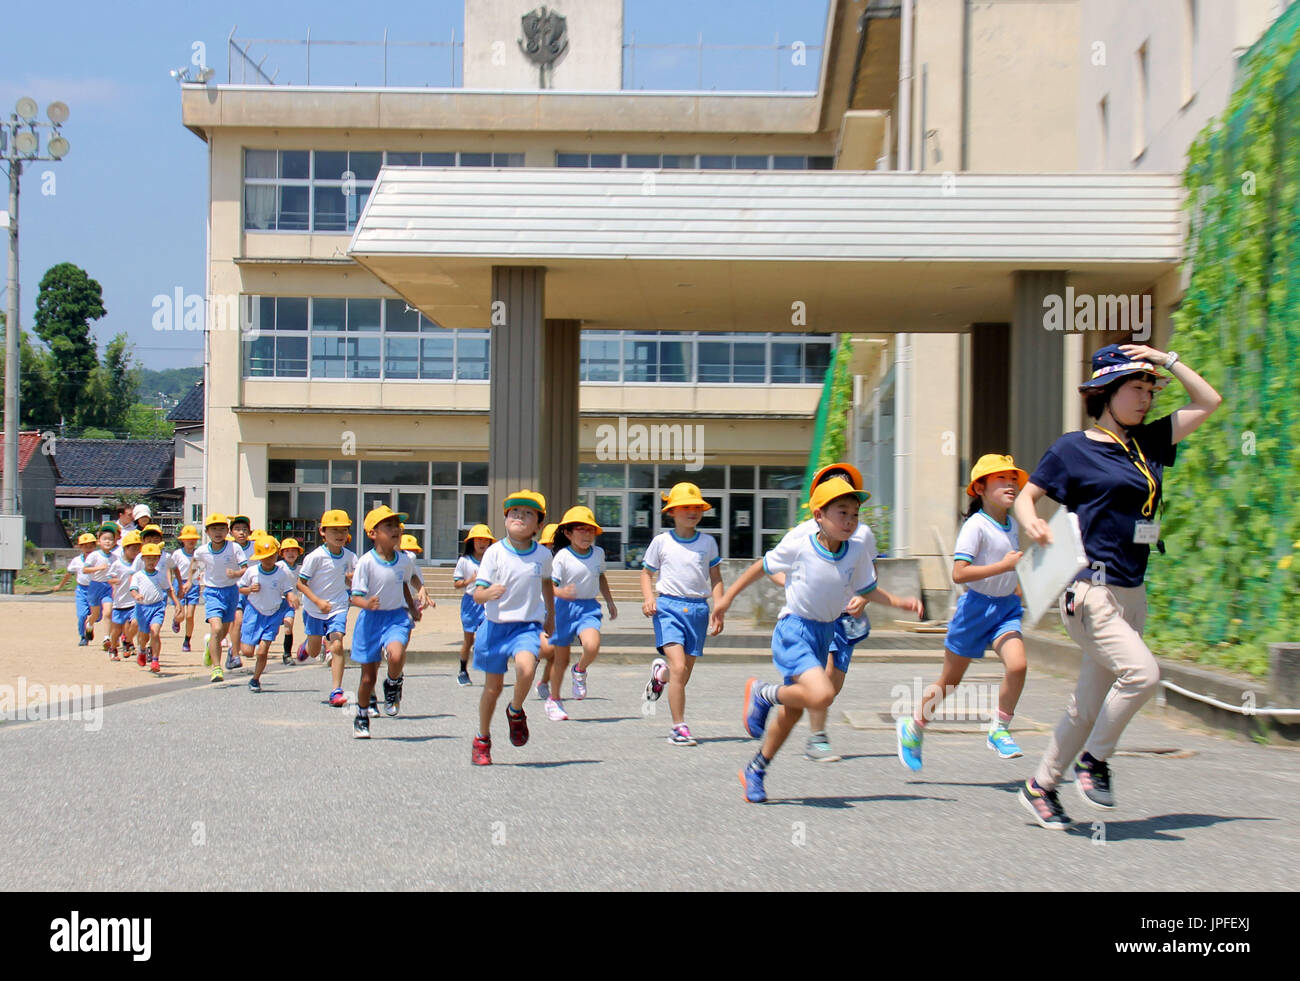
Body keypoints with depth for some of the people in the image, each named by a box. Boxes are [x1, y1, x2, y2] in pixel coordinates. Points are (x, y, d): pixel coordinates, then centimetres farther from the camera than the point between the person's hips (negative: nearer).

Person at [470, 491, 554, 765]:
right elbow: (477, 593, -13)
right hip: (496, 625, 0)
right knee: (493, 686, 8)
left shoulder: (543, 555, -1)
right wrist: (488, 593, -36)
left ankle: (516, 712, 3)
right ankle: (482, 740, 32)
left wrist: (551, 615, 29)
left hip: (528, 625, 0)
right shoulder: (494, 552, -9)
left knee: (526, 668, -29)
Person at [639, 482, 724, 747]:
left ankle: (660, 673, 47)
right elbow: (646, 572, 12)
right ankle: (679, 727, -12)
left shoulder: (708, 542, 8)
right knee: (678, 668, -19)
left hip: (698, 608, 3)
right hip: (668, 606, -3)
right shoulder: (661, 541, 2)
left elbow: (715, 577, 14)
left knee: (684, 675, 10)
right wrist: (648, 597, -6)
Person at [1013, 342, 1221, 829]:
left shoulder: (1147, 443, 13)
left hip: (1132, 593, 7)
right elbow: (1025, 496, 3)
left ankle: (1041, 787, 21)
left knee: (1090, 703, 9)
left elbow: (1208, 401, 19)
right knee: (1141, 673, -22)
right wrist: (1032, 523, -17)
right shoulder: (1073, 448, -2)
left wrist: (1166, 360, 12)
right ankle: (1093, 761, -3)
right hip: (1090, 590, -6)